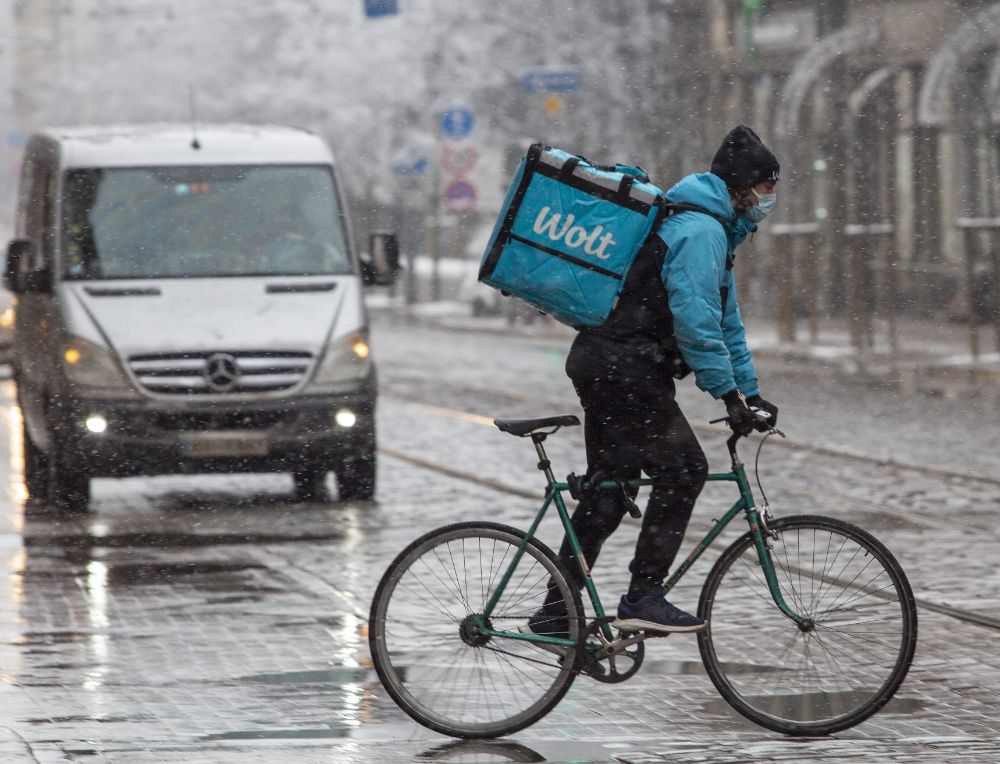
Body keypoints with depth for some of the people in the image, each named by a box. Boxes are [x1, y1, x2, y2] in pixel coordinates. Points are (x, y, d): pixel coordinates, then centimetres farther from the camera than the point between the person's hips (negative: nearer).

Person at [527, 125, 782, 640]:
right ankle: (643, 598, -14)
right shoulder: (701, 231, -13)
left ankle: (556, 611, 17)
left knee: (607, 488, 13)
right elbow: (695, 320, -22)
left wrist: (749, 390, 22)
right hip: (624, 369, -11)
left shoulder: (713, 230, 22)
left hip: (604, 366, 11)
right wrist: (729, 393, -21)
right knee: (682, 469, -13)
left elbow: (726, 320, 26)